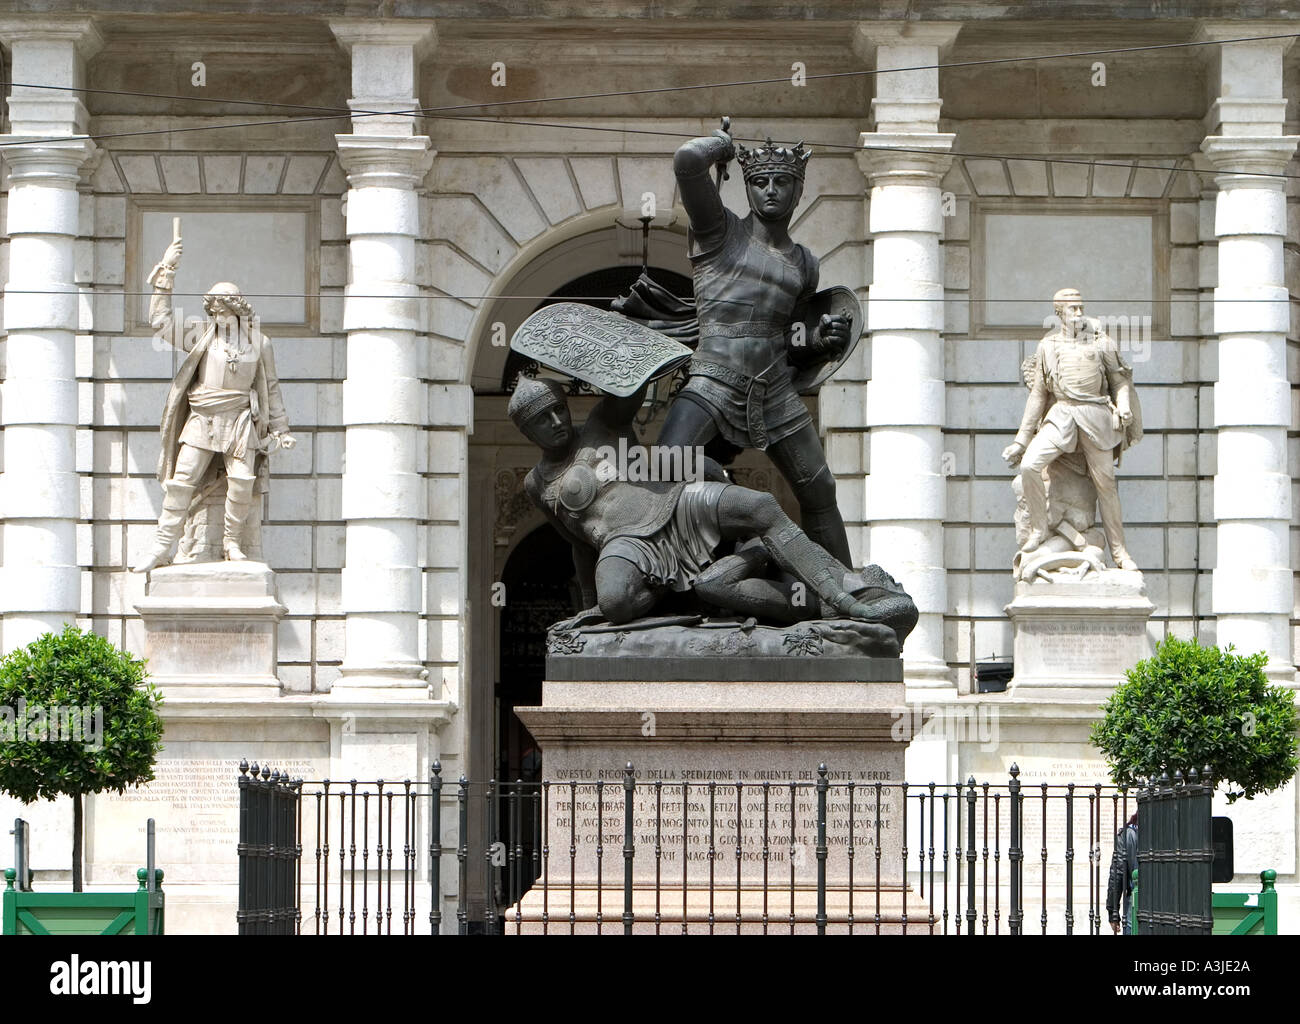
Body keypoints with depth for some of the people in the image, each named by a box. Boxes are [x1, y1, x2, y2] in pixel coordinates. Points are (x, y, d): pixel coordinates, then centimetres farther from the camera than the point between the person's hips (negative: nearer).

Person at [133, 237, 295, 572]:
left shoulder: (258, 343, 6)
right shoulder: (202, 337, 6)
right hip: (202, 420, 0)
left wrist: (281, 430, 13)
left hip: (240, 422, 0)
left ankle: (231, 543, 7)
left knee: (242, 484, -11)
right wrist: (165, 273, -1)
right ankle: (162, 548, -3)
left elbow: (270, 388, 13)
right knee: (180, 482, -6)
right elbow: (161, 321, 3)